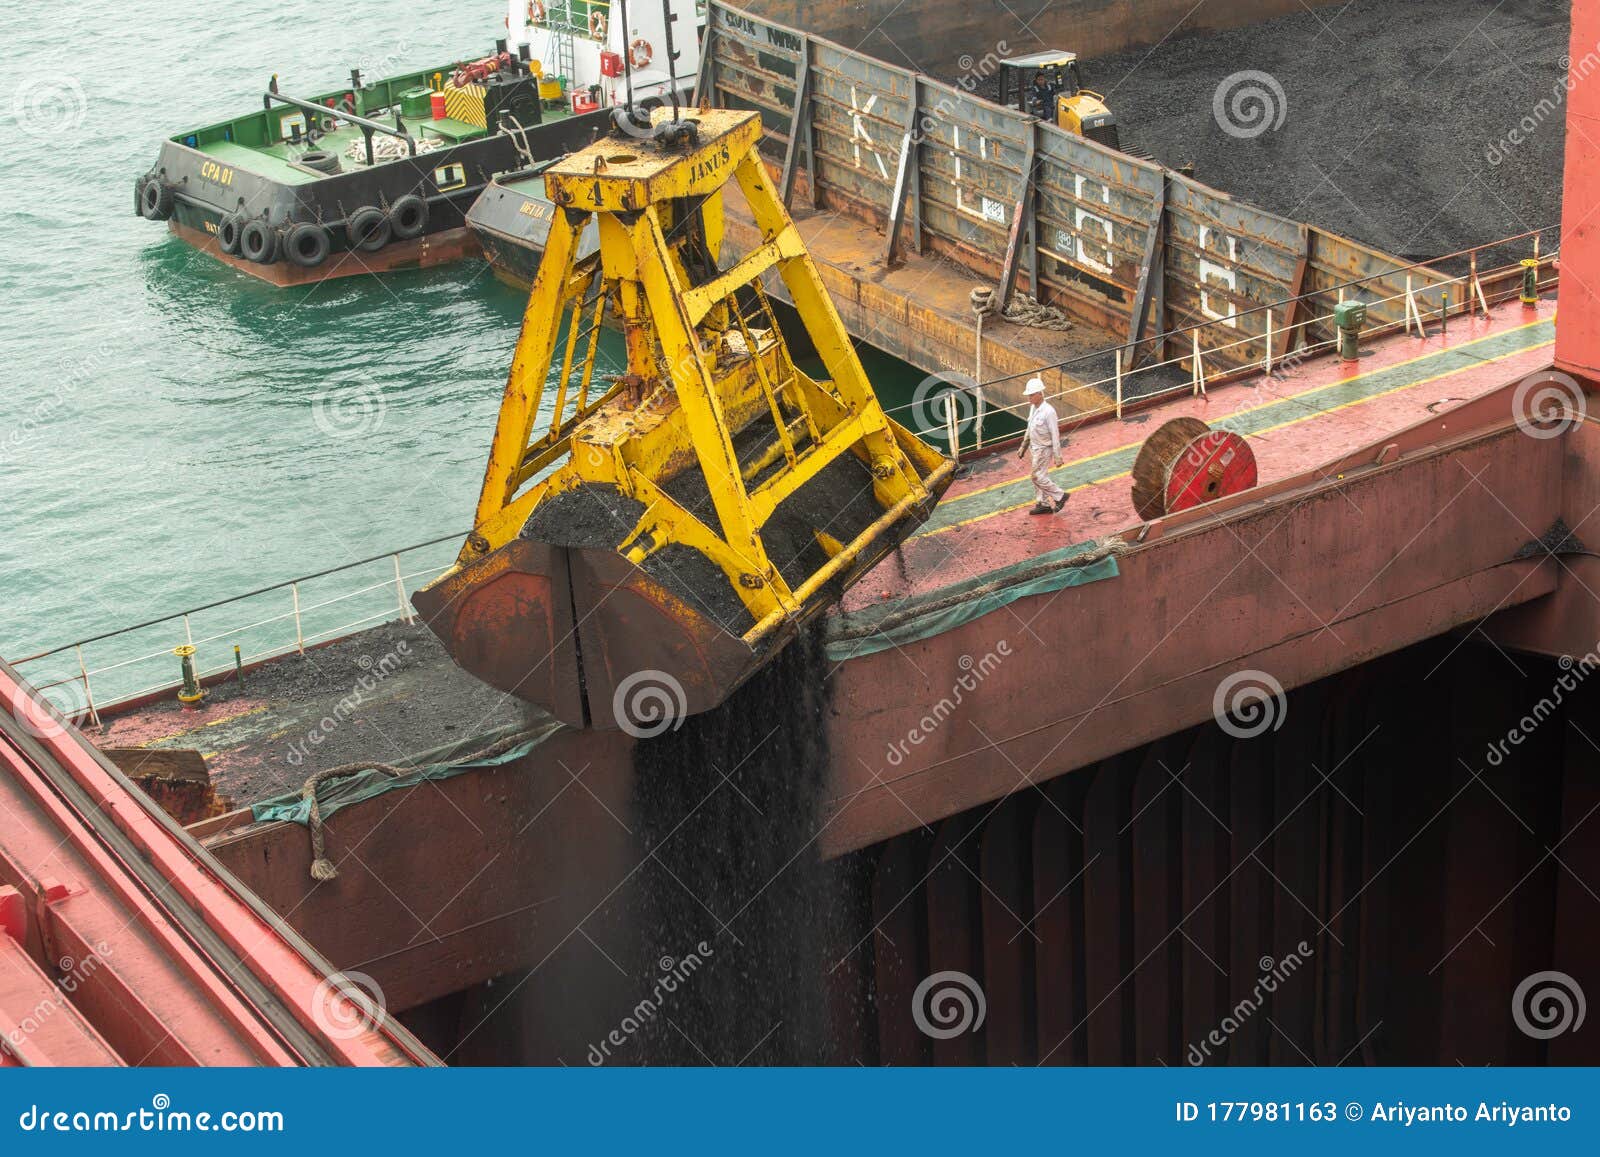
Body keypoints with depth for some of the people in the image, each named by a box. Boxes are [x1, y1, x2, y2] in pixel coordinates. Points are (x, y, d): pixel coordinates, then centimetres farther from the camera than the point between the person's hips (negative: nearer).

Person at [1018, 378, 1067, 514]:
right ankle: (1044, 504, 25)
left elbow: (1055, 435, -20)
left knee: (1038, 476, -6)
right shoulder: (1033, 408, 3)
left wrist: (1057, 457, -19)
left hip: (1044, 449, -9)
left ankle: (1060, 496, 8)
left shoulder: (1048, 411, -23)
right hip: (1035, 448, 9)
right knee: (1038, 477, 14)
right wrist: (1023, 448, 20)